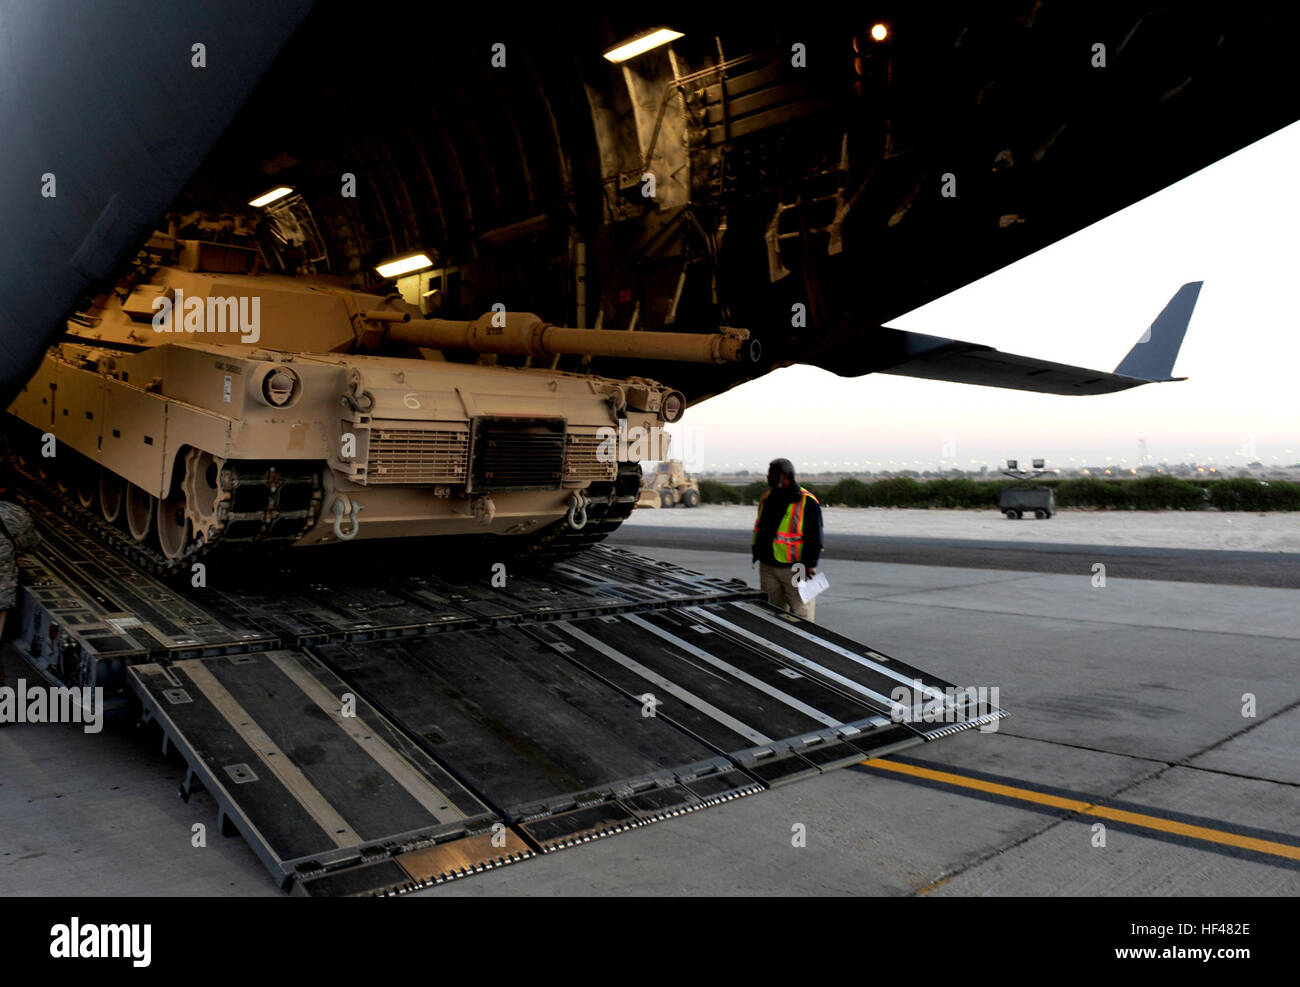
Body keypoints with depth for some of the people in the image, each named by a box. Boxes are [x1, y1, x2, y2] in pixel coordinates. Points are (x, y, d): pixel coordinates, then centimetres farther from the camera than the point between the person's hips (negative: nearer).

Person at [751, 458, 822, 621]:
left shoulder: (807, 502, -10)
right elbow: (759, 528, 20)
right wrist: (756, 552, 18)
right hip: (767, 567, 6)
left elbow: (815, 536, -10)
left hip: (795, 569, -6)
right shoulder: (767, 499, 11)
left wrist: (810, 564, -14)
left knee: (801, 611, 1)